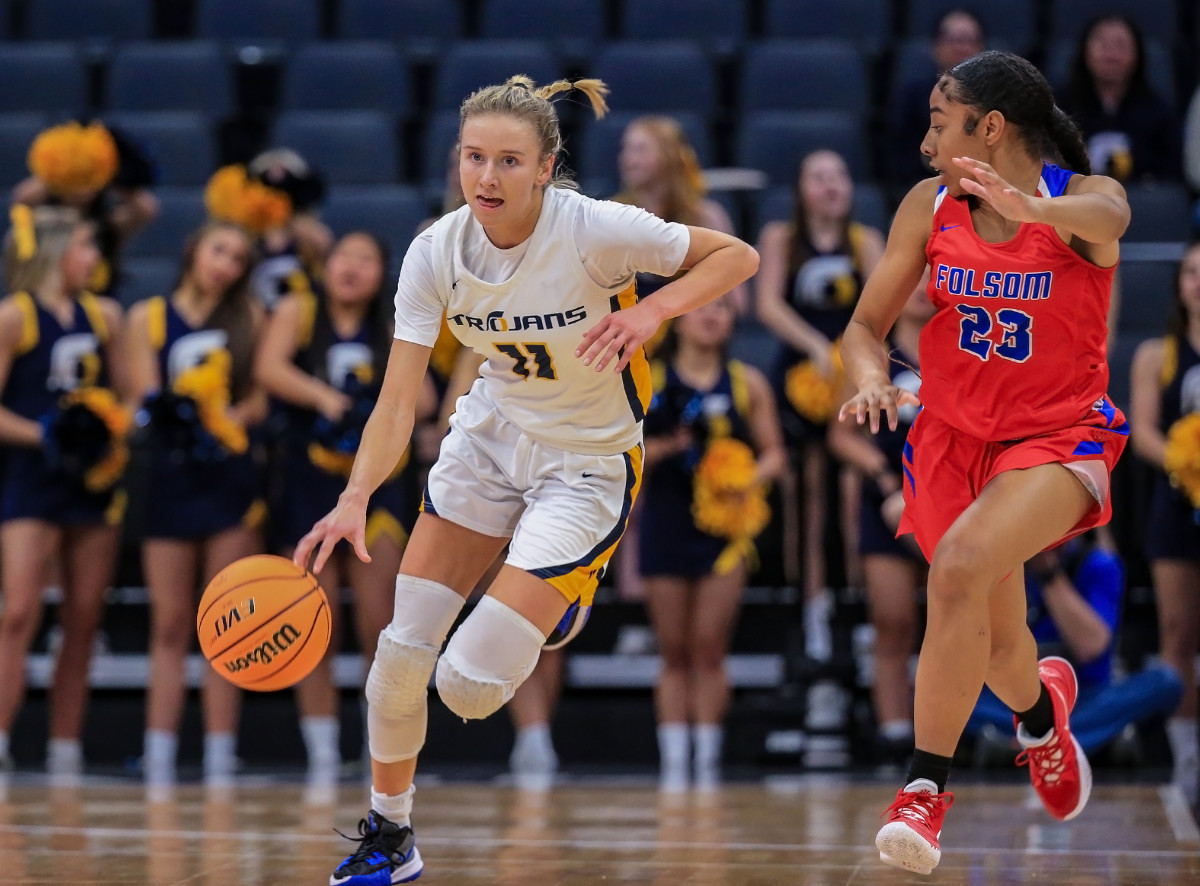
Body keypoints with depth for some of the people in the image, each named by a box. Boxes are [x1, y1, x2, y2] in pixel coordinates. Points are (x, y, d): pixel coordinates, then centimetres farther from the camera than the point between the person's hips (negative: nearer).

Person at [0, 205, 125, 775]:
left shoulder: (104, 316, 11)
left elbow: (123, 396, 18)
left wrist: (114, 430, -2)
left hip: (93, 480, 6)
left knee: (83, 621, 5)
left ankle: (66, 750, 10)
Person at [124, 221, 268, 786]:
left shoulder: (249, 319, 8)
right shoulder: (147, 317, 5)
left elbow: (260, 399, 5)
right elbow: (145, 396, -1)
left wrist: (233, 416, -16)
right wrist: (164, 408, -24)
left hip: (232, 479, 0)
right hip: (170, 478, 0)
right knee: (170, 625, -1)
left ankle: (220, 759, 2)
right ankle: (158, 760, -1)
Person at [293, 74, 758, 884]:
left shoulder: (596, 230, -25)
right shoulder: (437, 253, -14)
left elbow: (737, 256, -14)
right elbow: (398, 399, -16)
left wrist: (651, 309, -31)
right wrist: (356, 497, -32)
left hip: (588, 462, -4)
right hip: (491, 437, 4)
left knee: (469, 687, -14)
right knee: (400, 653, 0)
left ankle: (562, 605, 20)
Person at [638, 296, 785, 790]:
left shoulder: (747, 384, 6)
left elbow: (774, 453, 8)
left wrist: (753, 480, -12)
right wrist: (666, 446, -13)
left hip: (723, 525, 0)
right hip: (664, 522, 0)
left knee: (709, 652, -3)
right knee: (673, 653, 3)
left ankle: (708, 764, 2)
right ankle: (673, 765, 6)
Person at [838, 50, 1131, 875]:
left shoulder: (1083, 196, -14)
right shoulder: (929, 207, -2)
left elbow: (1105, 219, -39)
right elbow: (866, 325, 2)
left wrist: (1030, 209, -61)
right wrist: (871, 378, -21)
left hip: (1057, 440, -5)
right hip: (954, 436, 5)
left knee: (959, 566, -31)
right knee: (996, 647, 11)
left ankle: (927, 786, -20)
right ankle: (1043, 703, 50)